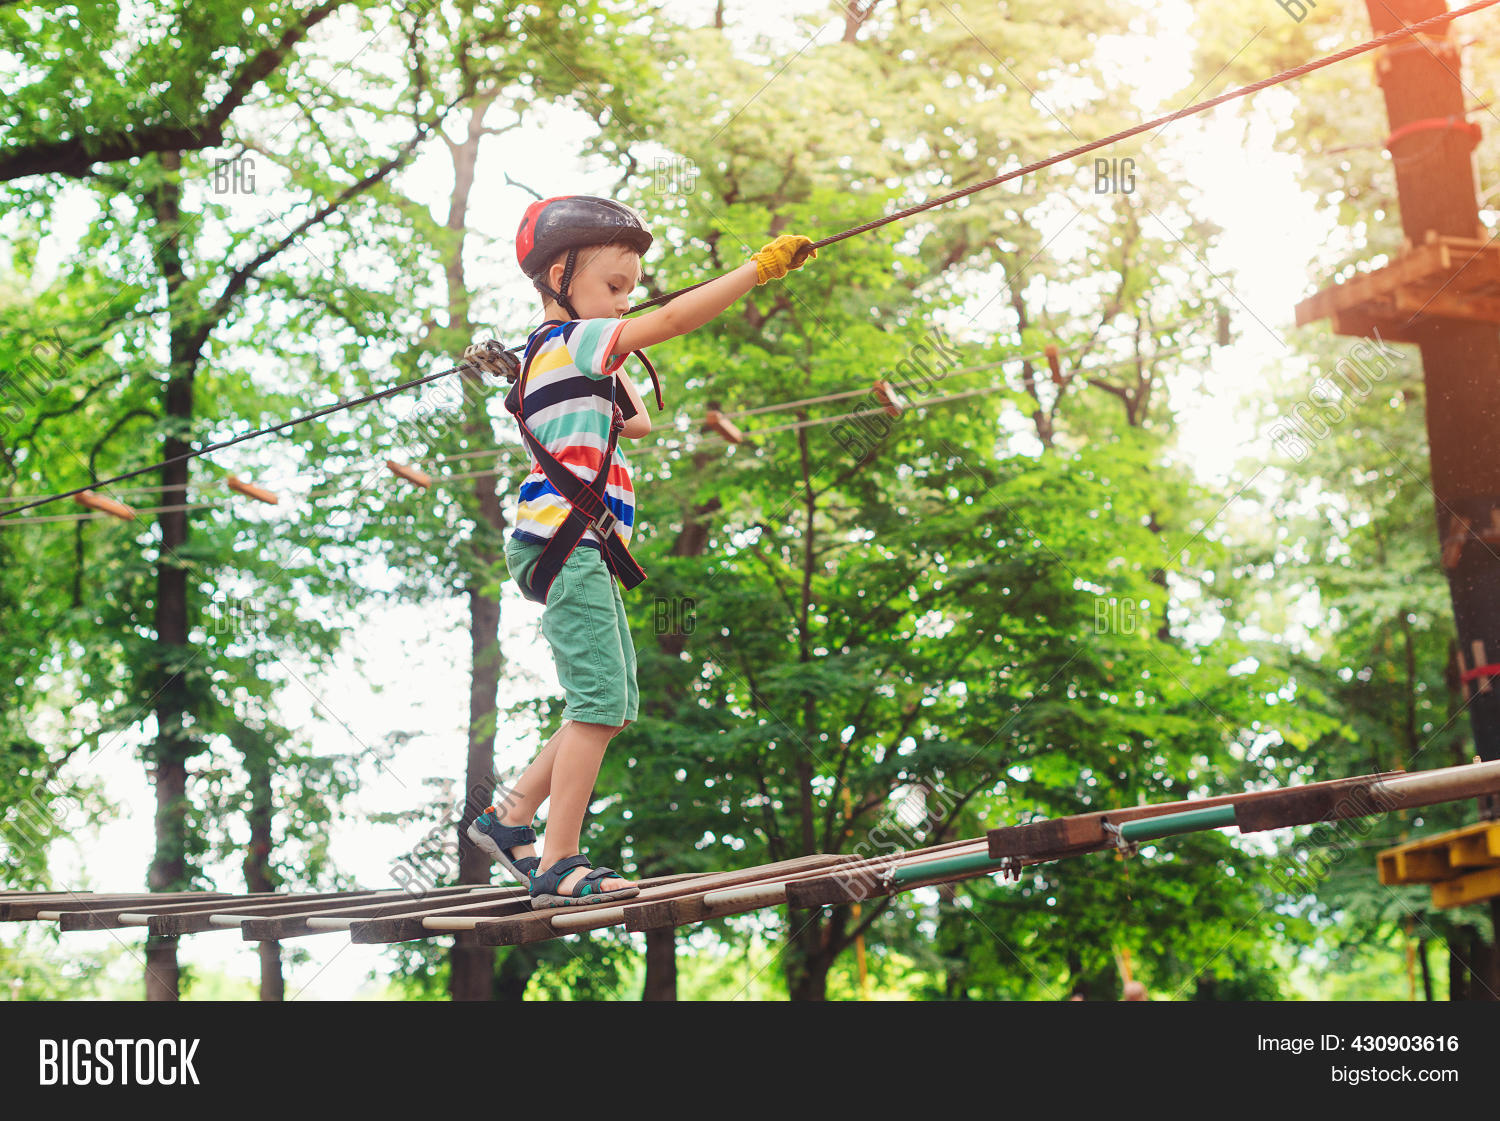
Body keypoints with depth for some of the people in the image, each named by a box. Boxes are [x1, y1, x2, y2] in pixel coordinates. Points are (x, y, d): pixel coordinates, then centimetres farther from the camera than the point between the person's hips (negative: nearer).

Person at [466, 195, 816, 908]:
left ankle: (510, 817, 15)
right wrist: (763, 266, -18)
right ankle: (558, 865, -11)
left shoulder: (567, 355, 22)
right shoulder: (573, 341, -8)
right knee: (600, 701, -12)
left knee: (614, 704, 12)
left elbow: (637, 422, 30)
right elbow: (675, 319, -18)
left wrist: (613, 364, 23)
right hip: (566, 544, -10)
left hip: (582, 550, 10)